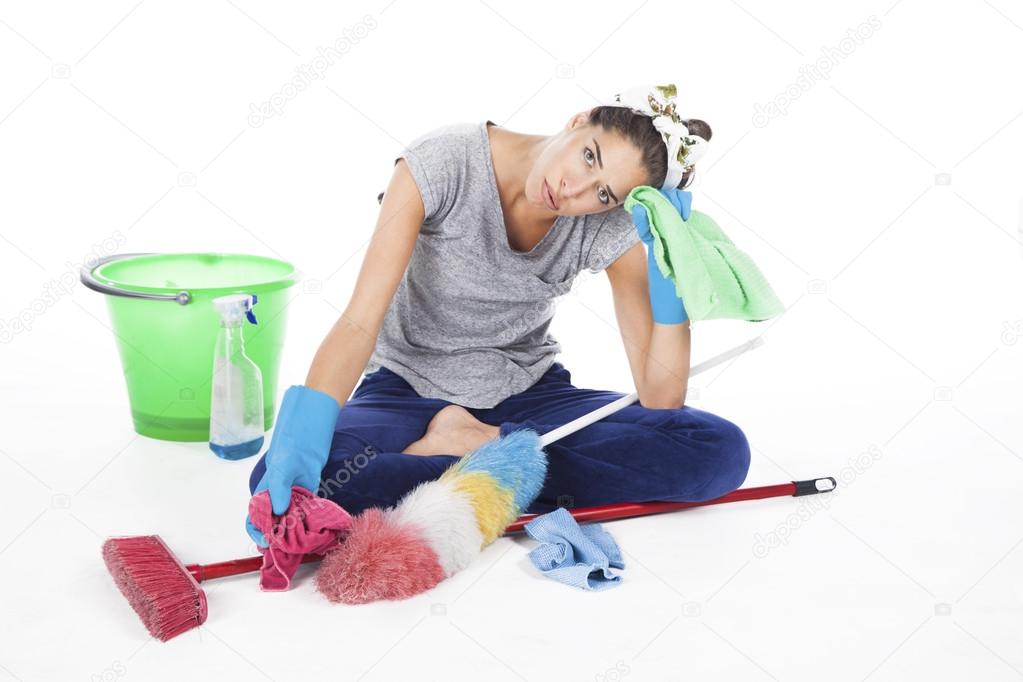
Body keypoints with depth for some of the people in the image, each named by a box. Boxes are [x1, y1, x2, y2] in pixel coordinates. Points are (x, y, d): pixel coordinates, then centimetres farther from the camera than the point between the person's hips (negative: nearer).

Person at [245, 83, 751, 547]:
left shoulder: (611, 226, -14)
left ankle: (484, 449, -15)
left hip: (528, 394, 2)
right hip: (406, 389, -2)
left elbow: (661, 398, -16)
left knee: (721, 451, -22)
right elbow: (360, 322, -26)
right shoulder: (444, 164, -22)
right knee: (281, 486, -34)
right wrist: (297, 447, -39)